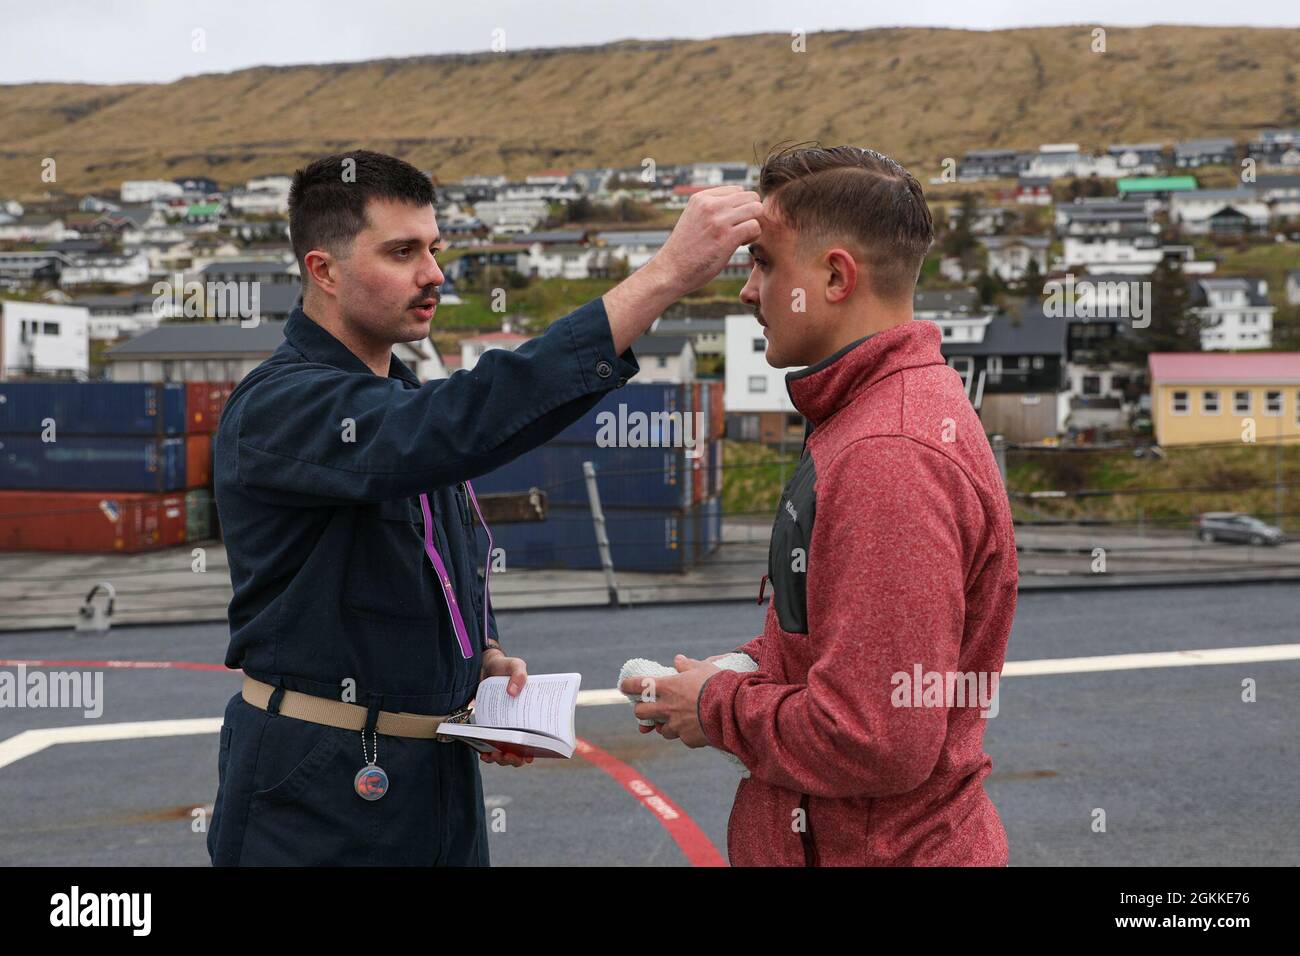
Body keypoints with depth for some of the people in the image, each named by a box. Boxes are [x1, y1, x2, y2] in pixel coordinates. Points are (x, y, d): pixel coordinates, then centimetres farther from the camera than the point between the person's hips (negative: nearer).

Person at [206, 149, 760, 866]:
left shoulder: (402, 401, 13)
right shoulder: (277, 409, -19)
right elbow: (466, 425, -36)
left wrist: (487, 658, 2)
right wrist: (666, 274, -38)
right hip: (319, 803, -8)